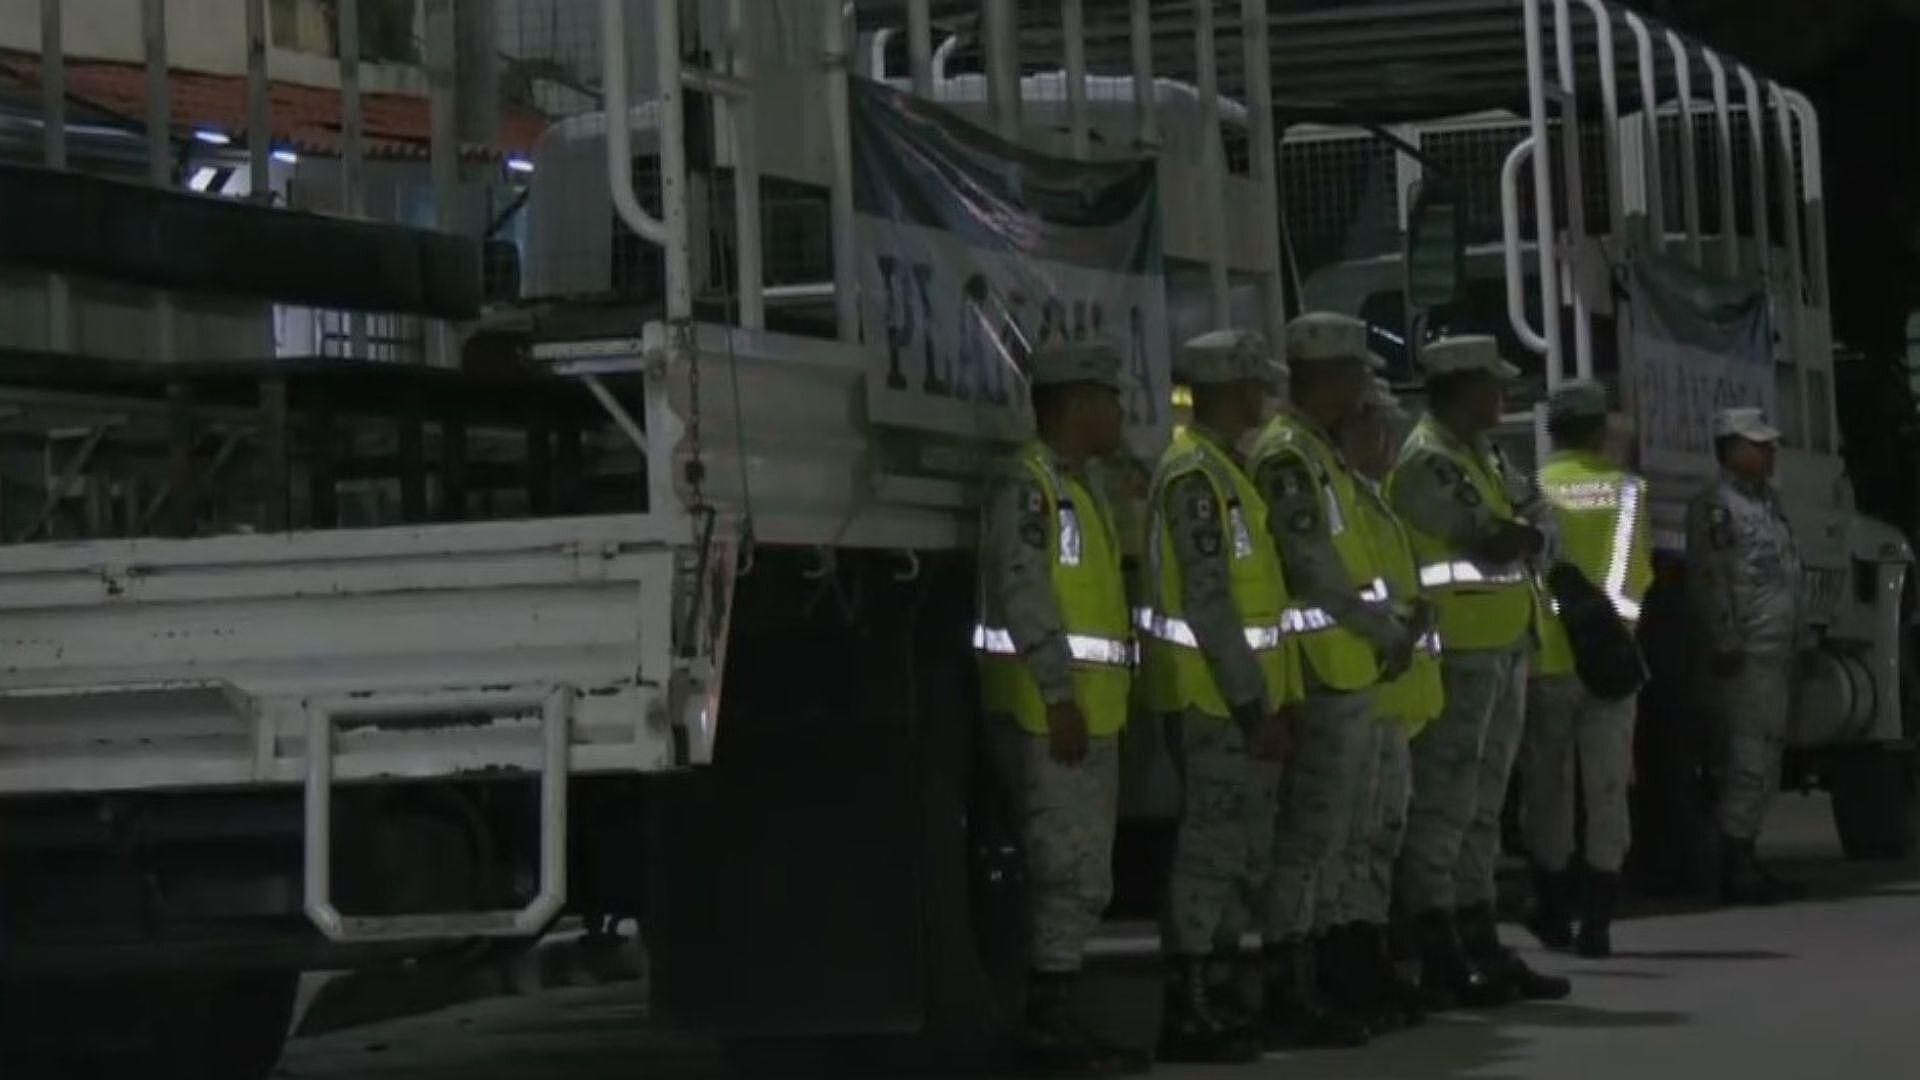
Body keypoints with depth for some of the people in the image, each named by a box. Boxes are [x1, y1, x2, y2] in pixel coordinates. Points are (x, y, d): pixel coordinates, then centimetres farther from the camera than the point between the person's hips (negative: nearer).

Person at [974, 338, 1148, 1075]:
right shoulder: (1027, 484, -12)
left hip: (1088, 708, 10)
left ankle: (1055, 1020, 15)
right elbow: (1023, 593, -20)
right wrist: (1059, 694, -24)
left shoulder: (1080, 489, 20)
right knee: (1071, 869, -11)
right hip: (1051, 708, -10)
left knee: (1082, 873, 11)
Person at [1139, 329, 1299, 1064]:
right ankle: (1188, 1010, -5)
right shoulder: (1196, 474, -15)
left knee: (1242, 845, 13)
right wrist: (1251, 702, -20)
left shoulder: (1221, 467, 18)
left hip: (1240, 696, 10)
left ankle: (1217, 993, 20)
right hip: (1216, 698, -10)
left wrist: (1267, 697, 18)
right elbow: (1208, 603, -20)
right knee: (1212, 843, -8)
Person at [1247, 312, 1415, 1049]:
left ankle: (1324, 964, 20)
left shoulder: (1322, 454, 18)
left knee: (1328, 831, 14)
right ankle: (1288, 992, -6)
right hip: (1326, 675, -10)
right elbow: (1316, 572, -20)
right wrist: (1387, 634, -11)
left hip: (1352, 672, 10)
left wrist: (1390, 629, 10)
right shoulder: (1287, 456, -14)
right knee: (1310, 831, -8)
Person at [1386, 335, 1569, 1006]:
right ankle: (1439, 958, -7)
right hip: (1457, 655, -10)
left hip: (1503, 651, 10)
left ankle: (1480, 945, 20)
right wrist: (1516, 533, 1)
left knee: (1481, 809, 14)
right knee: (1442, 807, -8)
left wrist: (1522, 533, -7)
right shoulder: (1428, 461, -12)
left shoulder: (1483, 456, 20)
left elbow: (1534, 524, 13)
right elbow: (1493, 543, -18)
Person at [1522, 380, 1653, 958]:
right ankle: (1597, 920, -3)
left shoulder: (1534, 488, -4)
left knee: (1547, 787, 10)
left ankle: (1554, 915, 16)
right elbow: (1640, 573, 4)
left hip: (1547, 657, -1)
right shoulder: (1628, 488, 1)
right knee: (1607, 789, 3)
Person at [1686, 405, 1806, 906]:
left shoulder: (1767, 502, 20)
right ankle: (1735, 868, -11)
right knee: (1749, 761, -12)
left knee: (1764, 760, 11)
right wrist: (1725, 646, -21)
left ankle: (1745, 862, 16)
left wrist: (1793, 643, 21)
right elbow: (1710, 582, -16)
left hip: (1776, 654, 10)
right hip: (1744, 657, -10)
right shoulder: (1716, 507, -10)